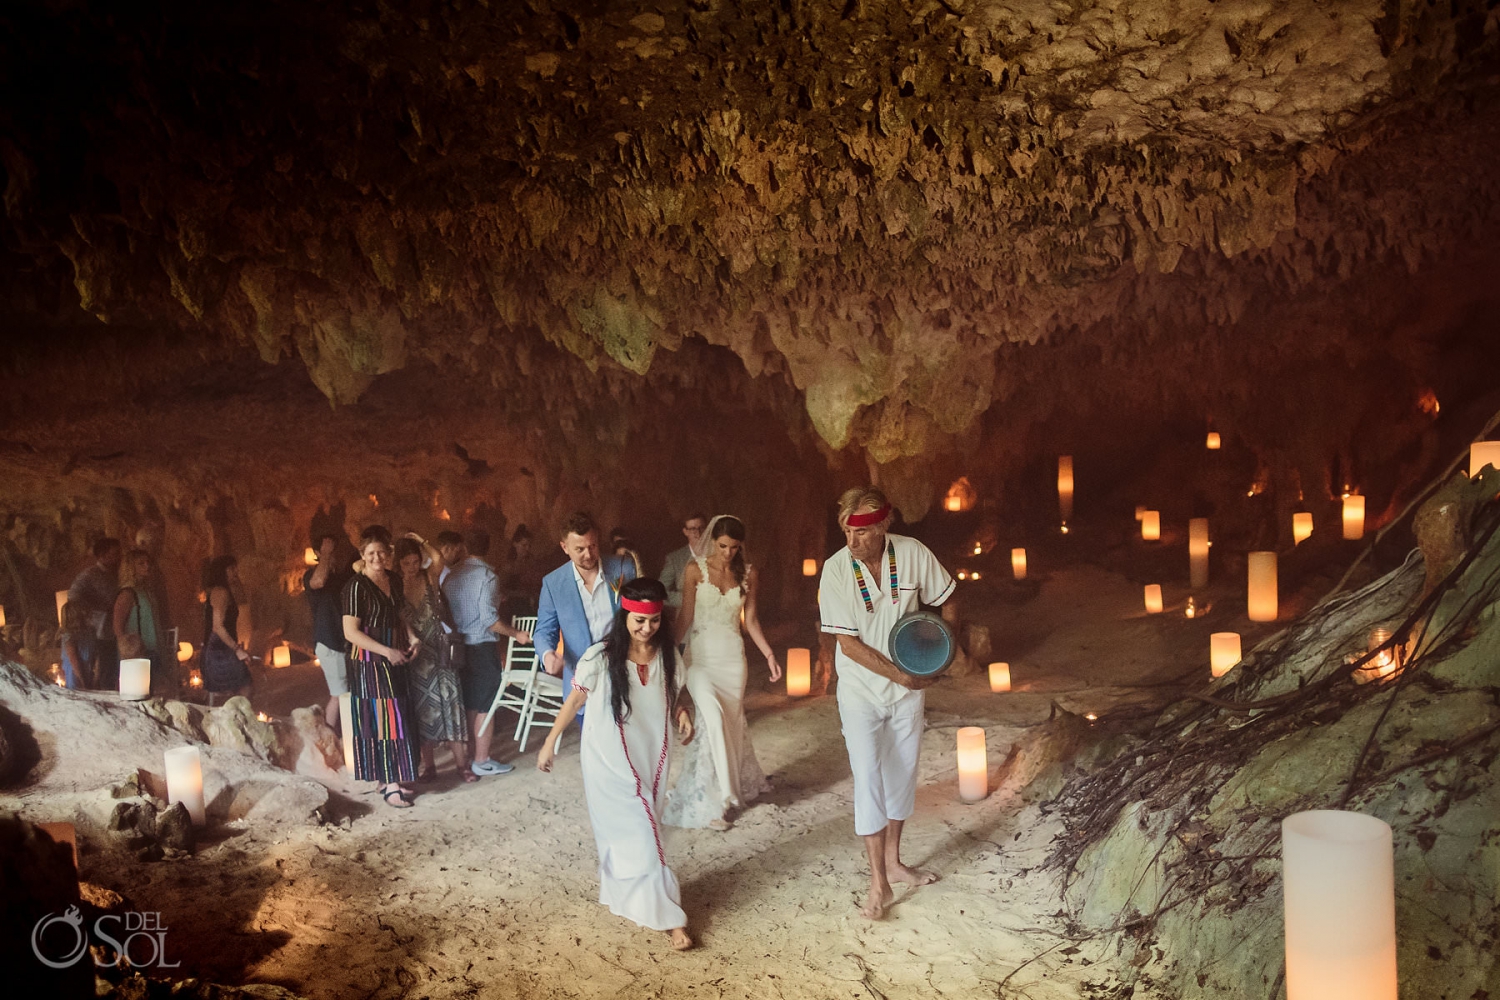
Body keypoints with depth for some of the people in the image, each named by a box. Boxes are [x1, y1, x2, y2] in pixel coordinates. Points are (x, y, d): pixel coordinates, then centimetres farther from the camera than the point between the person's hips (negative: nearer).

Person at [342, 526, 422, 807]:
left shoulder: (393, 583, 10)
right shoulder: (357, 586, -13)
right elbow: (351, 632, -17)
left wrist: (412, 639, 5)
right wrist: (387, 651, -19)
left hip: (394, 662, 7)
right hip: (369, 664, -7)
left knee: (397, 720, 9)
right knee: (378, 720, -4)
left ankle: (395, 779, 19)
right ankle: (387, 784, 3)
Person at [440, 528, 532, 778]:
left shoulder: (449, 574, 2)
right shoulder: (487, 576, -15)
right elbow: (489, 619, -20)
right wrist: (516, 634, -9)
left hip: (459, 645, 6)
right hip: (483, 645, -6)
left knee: (470, 703, 17)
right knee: (485, 705, 2)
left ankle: (473, 749, 28)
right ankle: (482, 761, 7)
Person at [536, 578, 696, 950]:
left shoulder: (667, 655, -4)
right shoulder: (600, 657, -16)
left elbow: (676, 695, 11)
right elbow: (575, 700, -5)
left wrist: (684, 713, -10)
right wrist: (549, 744, -1)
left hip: (650, 756, 4)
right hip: (610, 759, -4)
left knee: (627, 832, 15)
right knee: (640, 832, -4)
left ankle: (618, 893, 34)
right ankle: (668, 915, 3)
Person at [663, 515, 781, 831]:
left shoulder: (747, 574, 3)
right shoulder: (696, 569, -6)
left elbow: (751, 619, 9)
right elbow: (686, 616, -3)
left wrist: (769, 654, 4)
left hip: (733, 656, 3)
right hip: (701, 655, -3)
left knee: (732, 722, 5)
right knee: (714, 717, -17)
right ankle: (715, 800, -8)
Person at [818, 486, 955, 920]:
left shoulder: (913, 554, -14)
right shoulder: (836, 569, -20)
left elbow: (944, 603, 3)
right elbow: (848, 644, -17)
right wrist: (898, 674, -19)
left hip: (909, 687, 3)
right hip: (861, 690, -3)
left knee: (903, 772, 14)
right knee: (868, 777, -8)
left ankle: (894, 863, 32)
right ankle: (878, 881, 2)